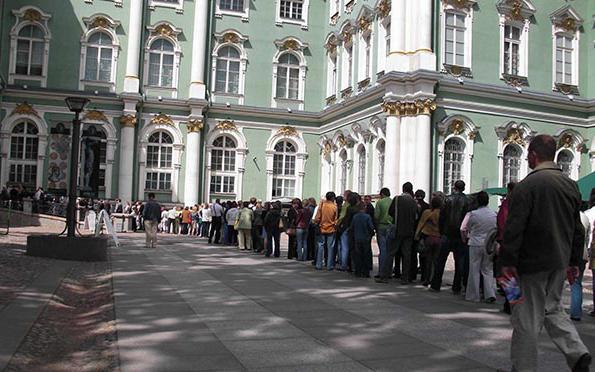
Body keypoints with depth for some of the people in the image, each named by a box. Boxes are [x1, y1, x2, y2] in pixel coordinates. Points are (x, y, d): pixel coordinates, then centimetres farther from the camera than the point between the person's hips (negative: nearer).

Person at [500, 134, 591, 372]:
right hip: (560, 261, 7)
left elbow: (514, 228, -19)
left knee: (527, 317, 3)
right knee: (552, 308, 22)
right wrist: (574, 261, 19)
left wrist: (508, 262, -13)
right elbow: (578, 229, 13)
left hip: (533, 262, -7)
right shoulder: (570, 184, 8)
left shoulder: (527, 185, -15)